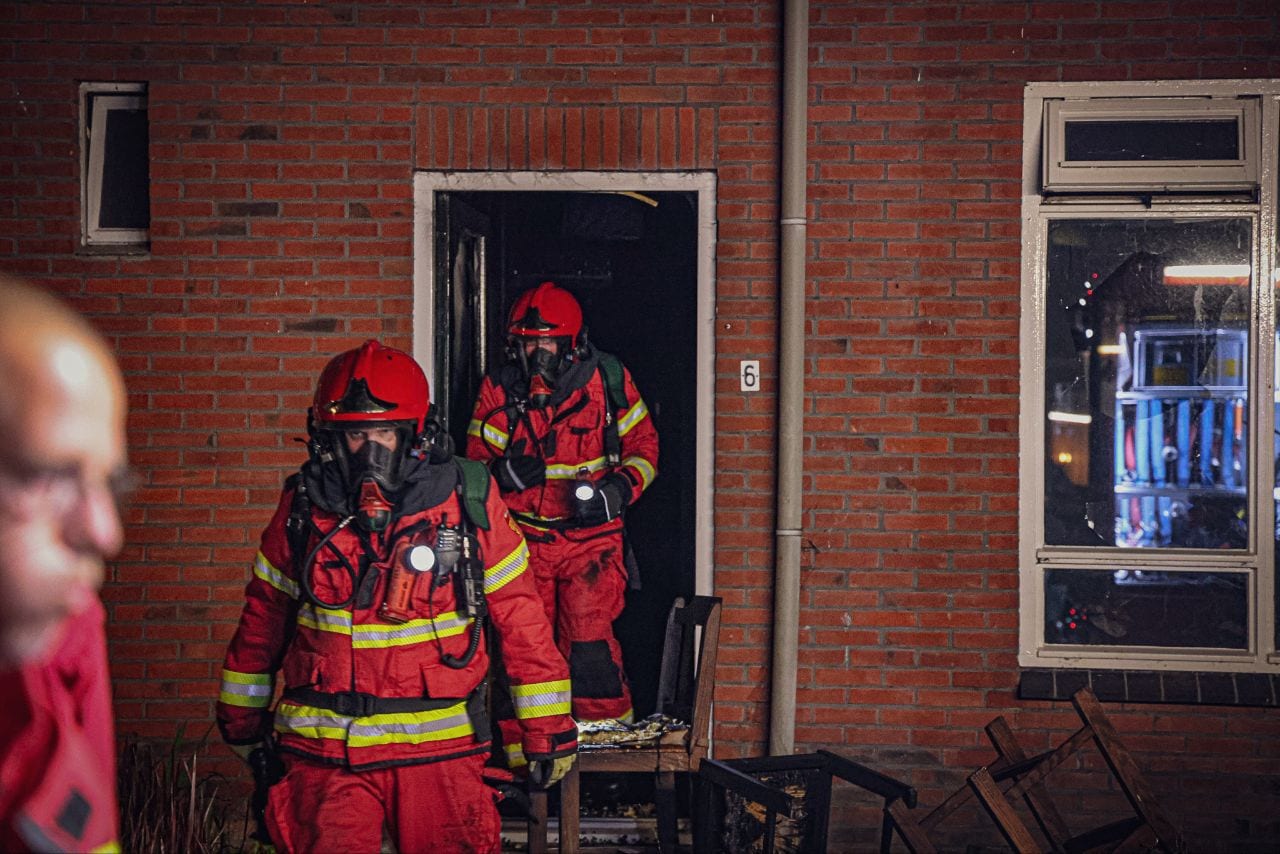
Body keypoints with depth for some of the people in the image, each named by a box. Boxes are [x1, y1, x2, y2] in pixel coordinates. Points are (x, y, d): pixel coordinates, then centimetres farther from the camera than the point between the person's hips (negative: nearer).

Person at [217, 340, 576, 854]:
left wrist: (549, 729, 3)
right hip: (325, 751, 1)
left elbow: (520, 617, 2)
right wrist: (242, 720, 21)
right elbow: (262, 619, 14)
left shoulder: (468, 502, -3)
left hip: (438, 749, -1)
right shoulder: (304, 507, 1)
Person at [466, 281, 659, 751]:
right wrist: (505, 473, -17)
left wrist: (621, 487, -12)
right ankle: (524, 752, 16)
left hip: (592, 534, -2)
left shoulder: (608, 379, -2)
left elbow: (644, 444, 7)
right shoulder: (499, 389, 0)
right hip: (524, 534, 2)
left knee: (589, 639, -12)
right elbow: (477, 458, 6)